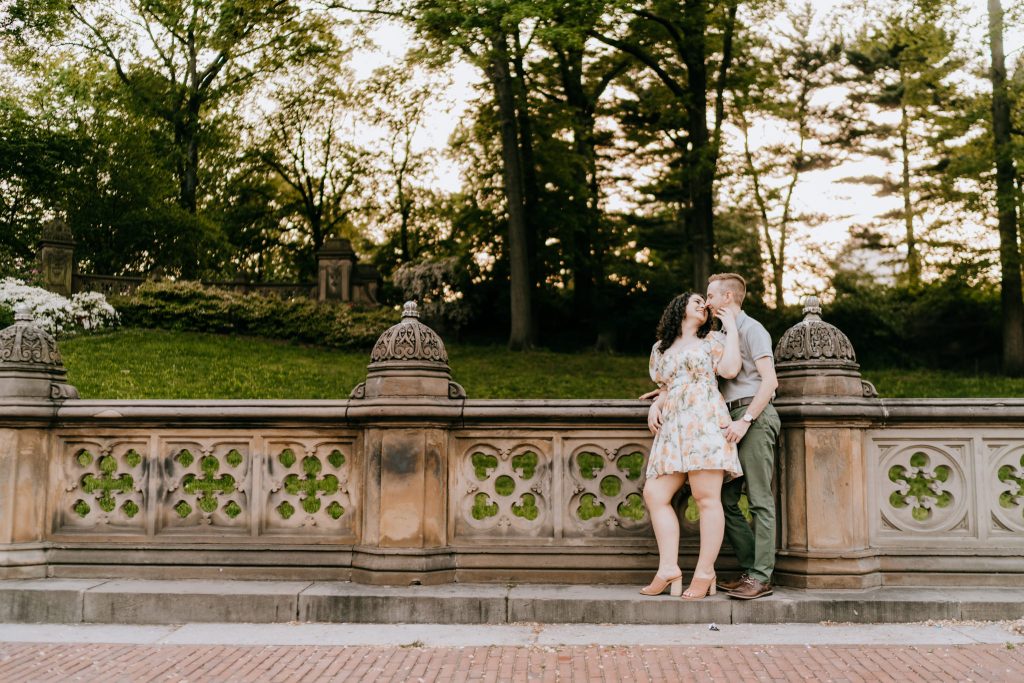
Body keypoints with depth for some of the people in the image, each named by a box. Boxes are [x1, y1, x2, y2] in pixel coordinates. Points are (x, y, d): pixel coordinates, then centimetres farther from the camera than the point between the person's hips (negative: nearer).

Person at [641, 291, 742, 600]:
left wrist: (731, 327, 1)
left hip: (705, 422, -5)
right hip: (672, 428, 5)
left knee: (707, 496, -8)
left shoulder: (713, 340, 12)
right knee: (655, 494, -3)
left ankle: (705, 572, -3)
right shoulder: (661, 349, 24)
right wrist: (655, 405, 9)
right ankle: (669, 569, -1)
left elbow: (730, 369, -6)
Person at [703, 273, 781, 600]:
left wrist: (745, 420, -19)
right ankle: (752, 567, 11)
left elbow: (769, 380, -12)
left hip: (754, 417, -9)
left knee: (760, 500, -7)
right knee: (725, 499, 5)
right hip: (734, 420, 9)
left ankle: (761, 577, -6)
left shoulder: (751, 329, -3)